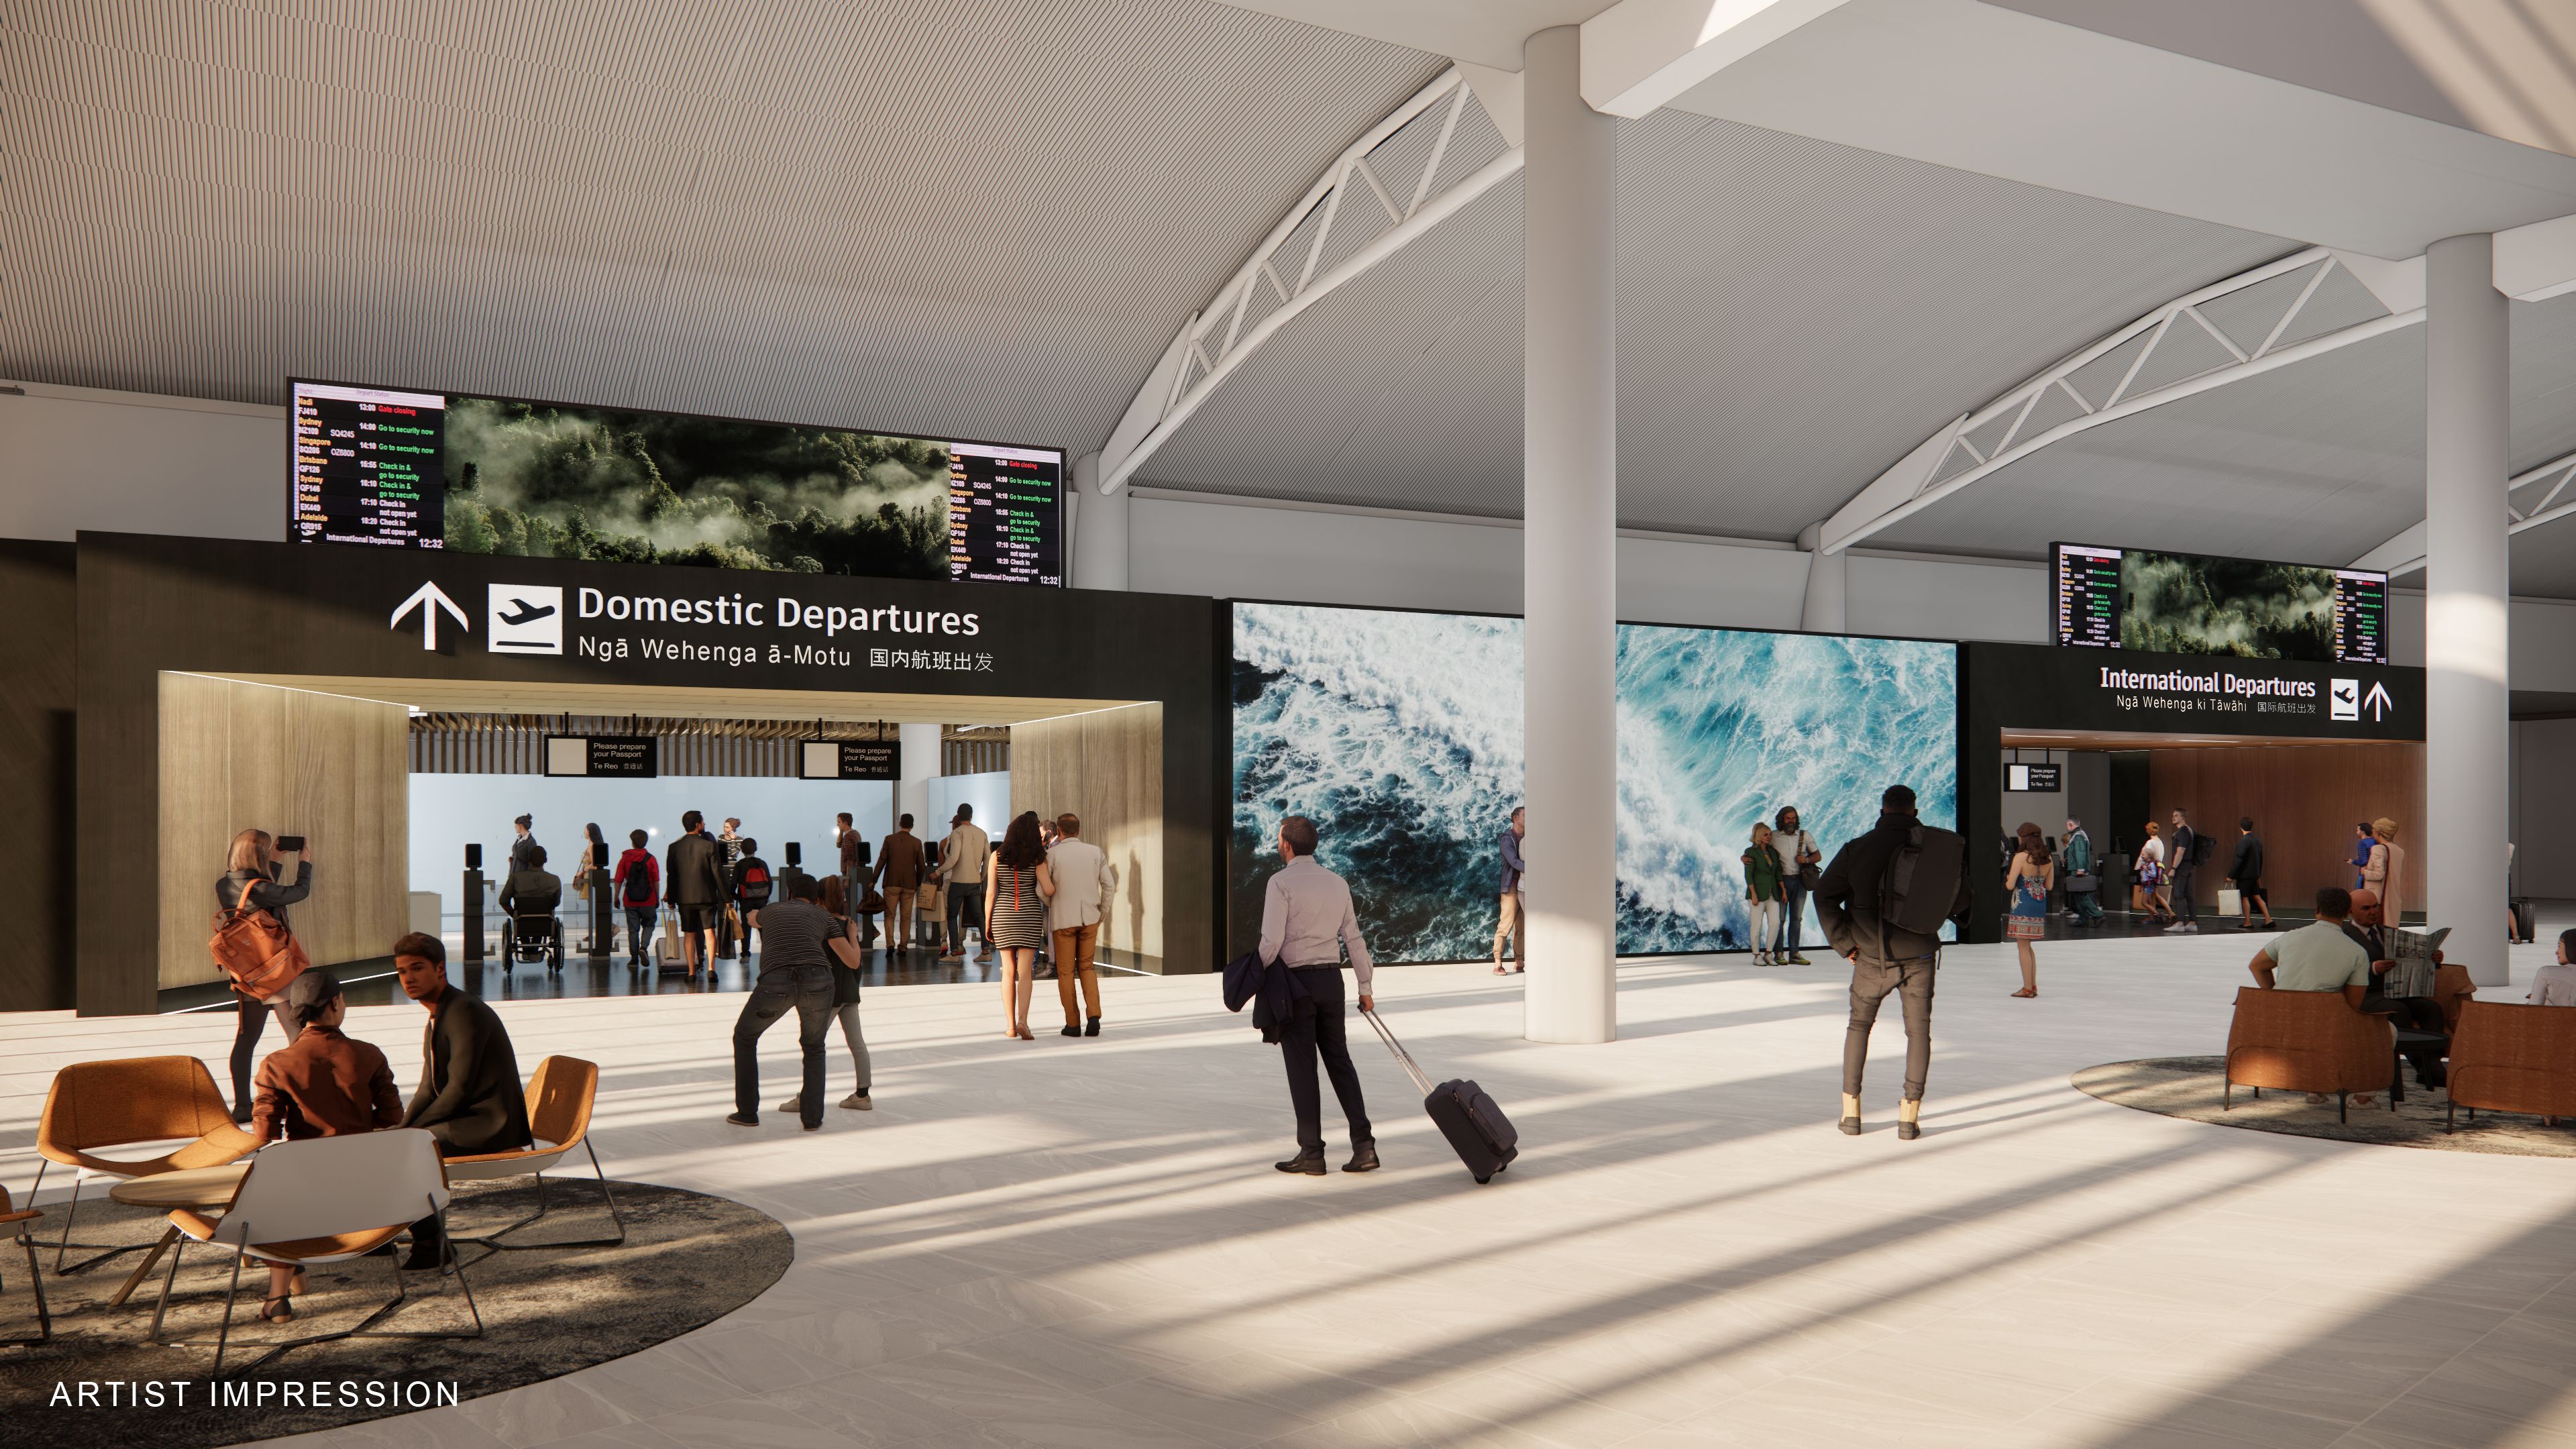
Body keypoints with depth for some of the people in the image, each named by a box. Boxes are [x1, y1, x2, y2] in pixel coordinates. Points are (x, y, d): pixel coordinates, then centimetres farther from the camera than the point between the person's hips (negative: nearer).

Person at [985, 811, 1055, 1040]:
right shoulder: (1037, 858, -6)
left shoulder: (997, 856, -2)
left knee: (1009, 971, 10)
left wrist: (987, 923, 6)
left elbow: (990, 892, -2)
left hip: (1003, 915, 2)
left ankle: (1011, 1026, 9)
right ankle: (1022, 1020, -18)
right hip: (1030, 915, -1)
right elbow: (1048, 890, -12)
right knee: (1025, 972, -1)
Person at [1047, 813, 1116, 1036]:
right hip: (1089, 918, 2)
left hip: (1063, 919, -2)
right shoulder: (1095, 852, 1)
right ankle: (1094, 1016, -2)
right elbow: (1109, 884, -1)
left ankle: (1072, 1024, 10)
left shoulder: (1052, 854, -7)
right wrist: (1102, 912, 10)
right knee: (1087, 967, 14)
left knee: (1066, 972, 9)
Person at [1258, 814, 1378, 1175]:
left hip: (1295, 981, -5)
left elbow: (1272, 940, -16)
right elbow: (1354, 938, 10)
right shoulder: (1338, 883, 8)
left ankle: (1311, 1153, 7)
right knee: (1340, 1061, 12)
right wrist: (1365, 987, 15)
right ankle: (1363, 1146, 6)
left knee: (1302, 1068, 2)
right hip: (1331, 980, 6)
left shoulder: (1281, 882, -10)